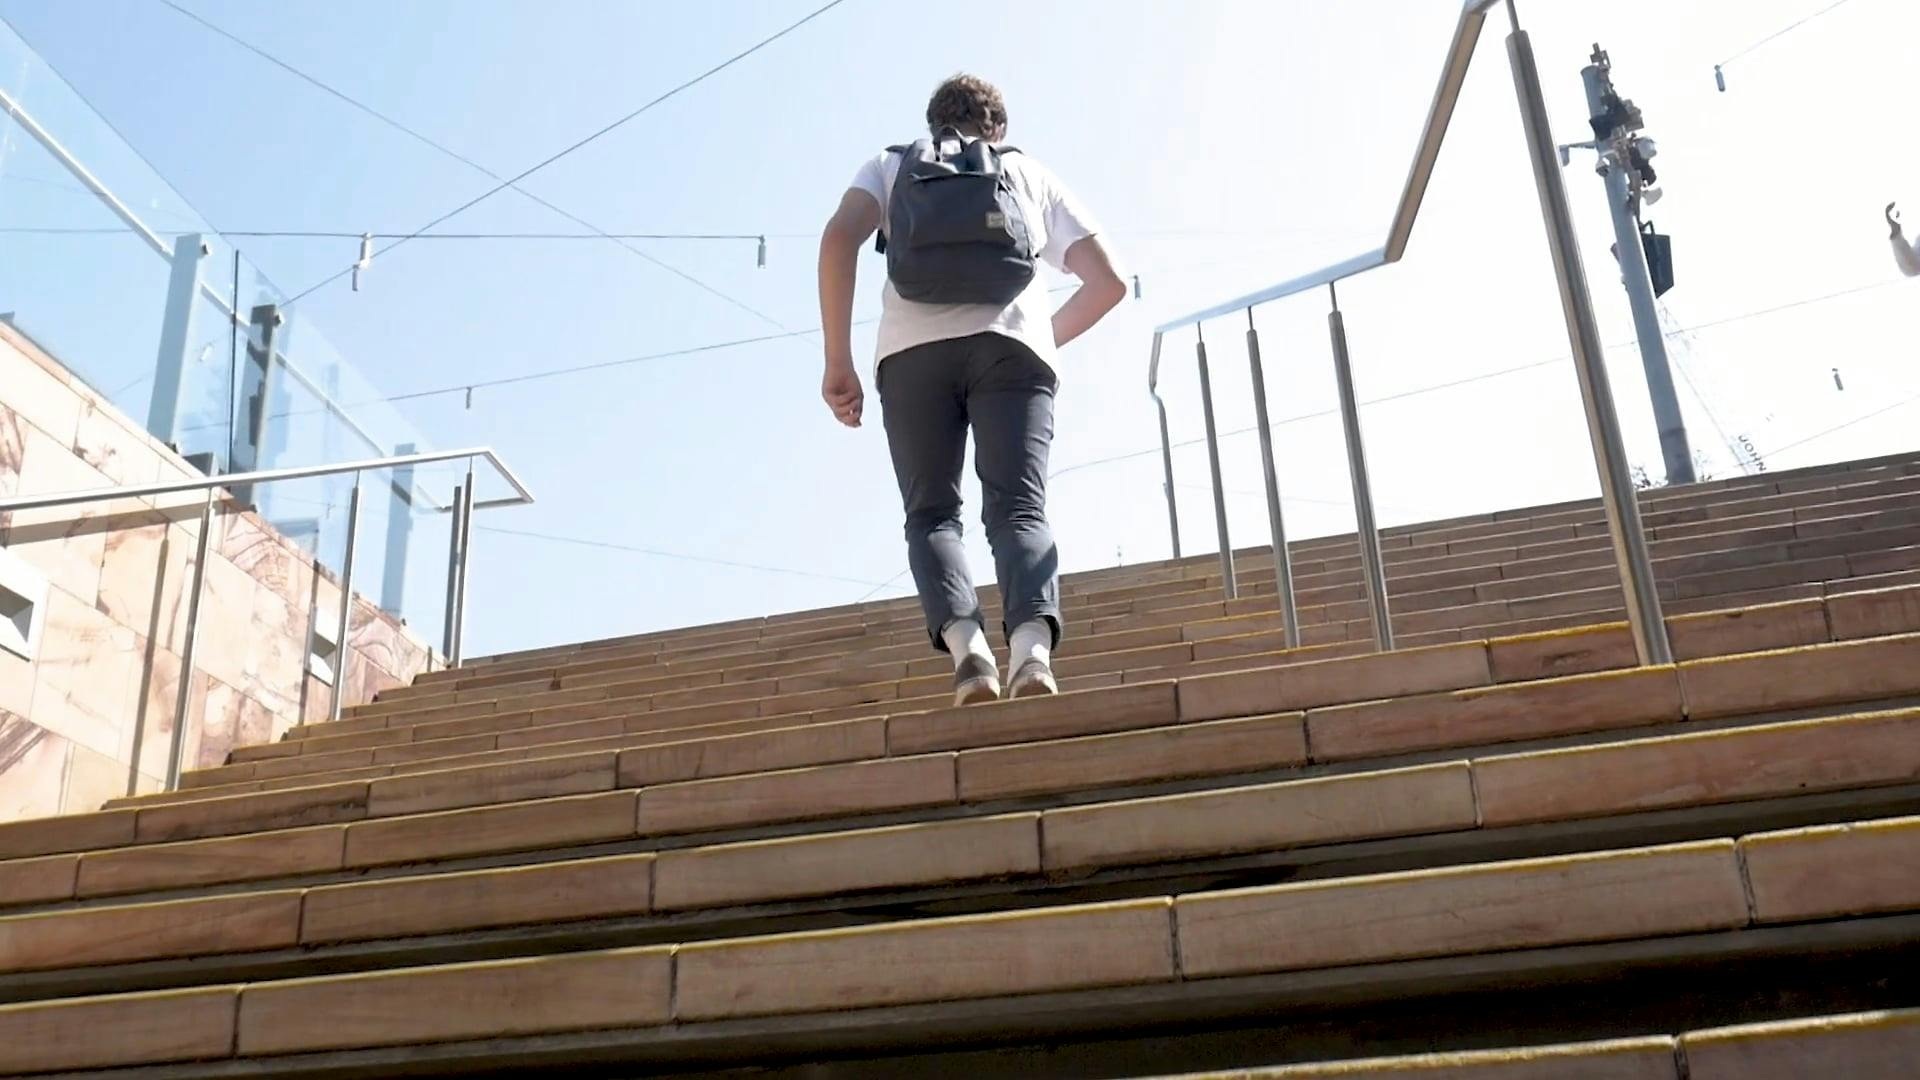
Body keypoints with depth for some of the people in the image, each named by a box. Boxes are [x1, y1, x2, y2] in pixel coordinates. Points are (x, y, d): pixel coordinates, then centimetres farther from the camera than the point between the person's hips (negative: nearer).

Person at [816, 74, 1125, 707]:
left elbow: (839, 239, 6)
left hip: (913, 350, 0)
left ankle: (965, 645, -23)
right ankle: (1032, 647, -34)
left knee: (931, 513, 3)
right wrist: (1049, 338, 38)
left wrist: (838, 362, 4)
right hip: (1012, 345, 0)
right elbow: (1108, 281, 22)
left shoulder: (892, 164, 28)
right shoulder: (1032, 175, 30)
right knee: (1018, 508, -7)